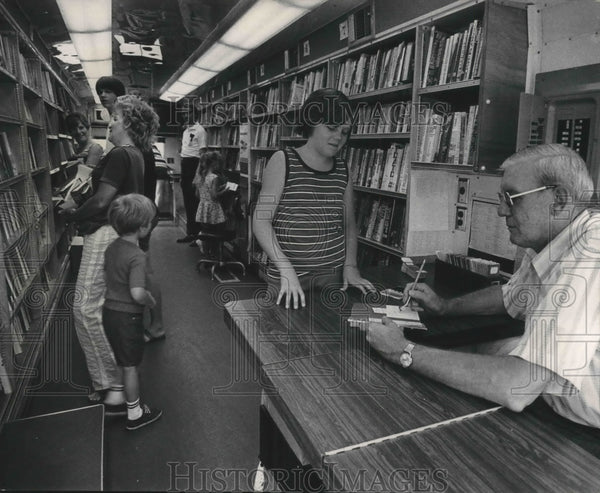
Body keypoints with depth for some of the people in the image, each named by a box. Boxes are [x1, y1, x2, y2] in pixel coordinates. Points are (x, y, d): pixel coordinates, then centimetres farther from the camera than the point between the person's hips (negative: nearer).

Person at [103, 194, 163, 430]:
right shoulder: (137, 256, -26)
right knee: (130, 366, 7)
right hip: (128, 316, -8)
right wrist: (151, 300, -14)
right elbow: (137, 293, -34)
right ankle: (135, 414, 24)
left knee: (120, 361, 25)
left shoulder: (111, 247, 1)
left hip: (109, 310, 8)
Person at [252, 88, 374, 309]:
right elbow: (261, 220, -10)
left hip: (334, 275, 4)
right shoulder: (283, 161, -5)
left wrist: (350, 266, 0)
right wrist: (286, 268, -20)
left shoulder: (342, 170, 7)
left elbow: (349, 223, 14)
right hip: (287, 276, -3)